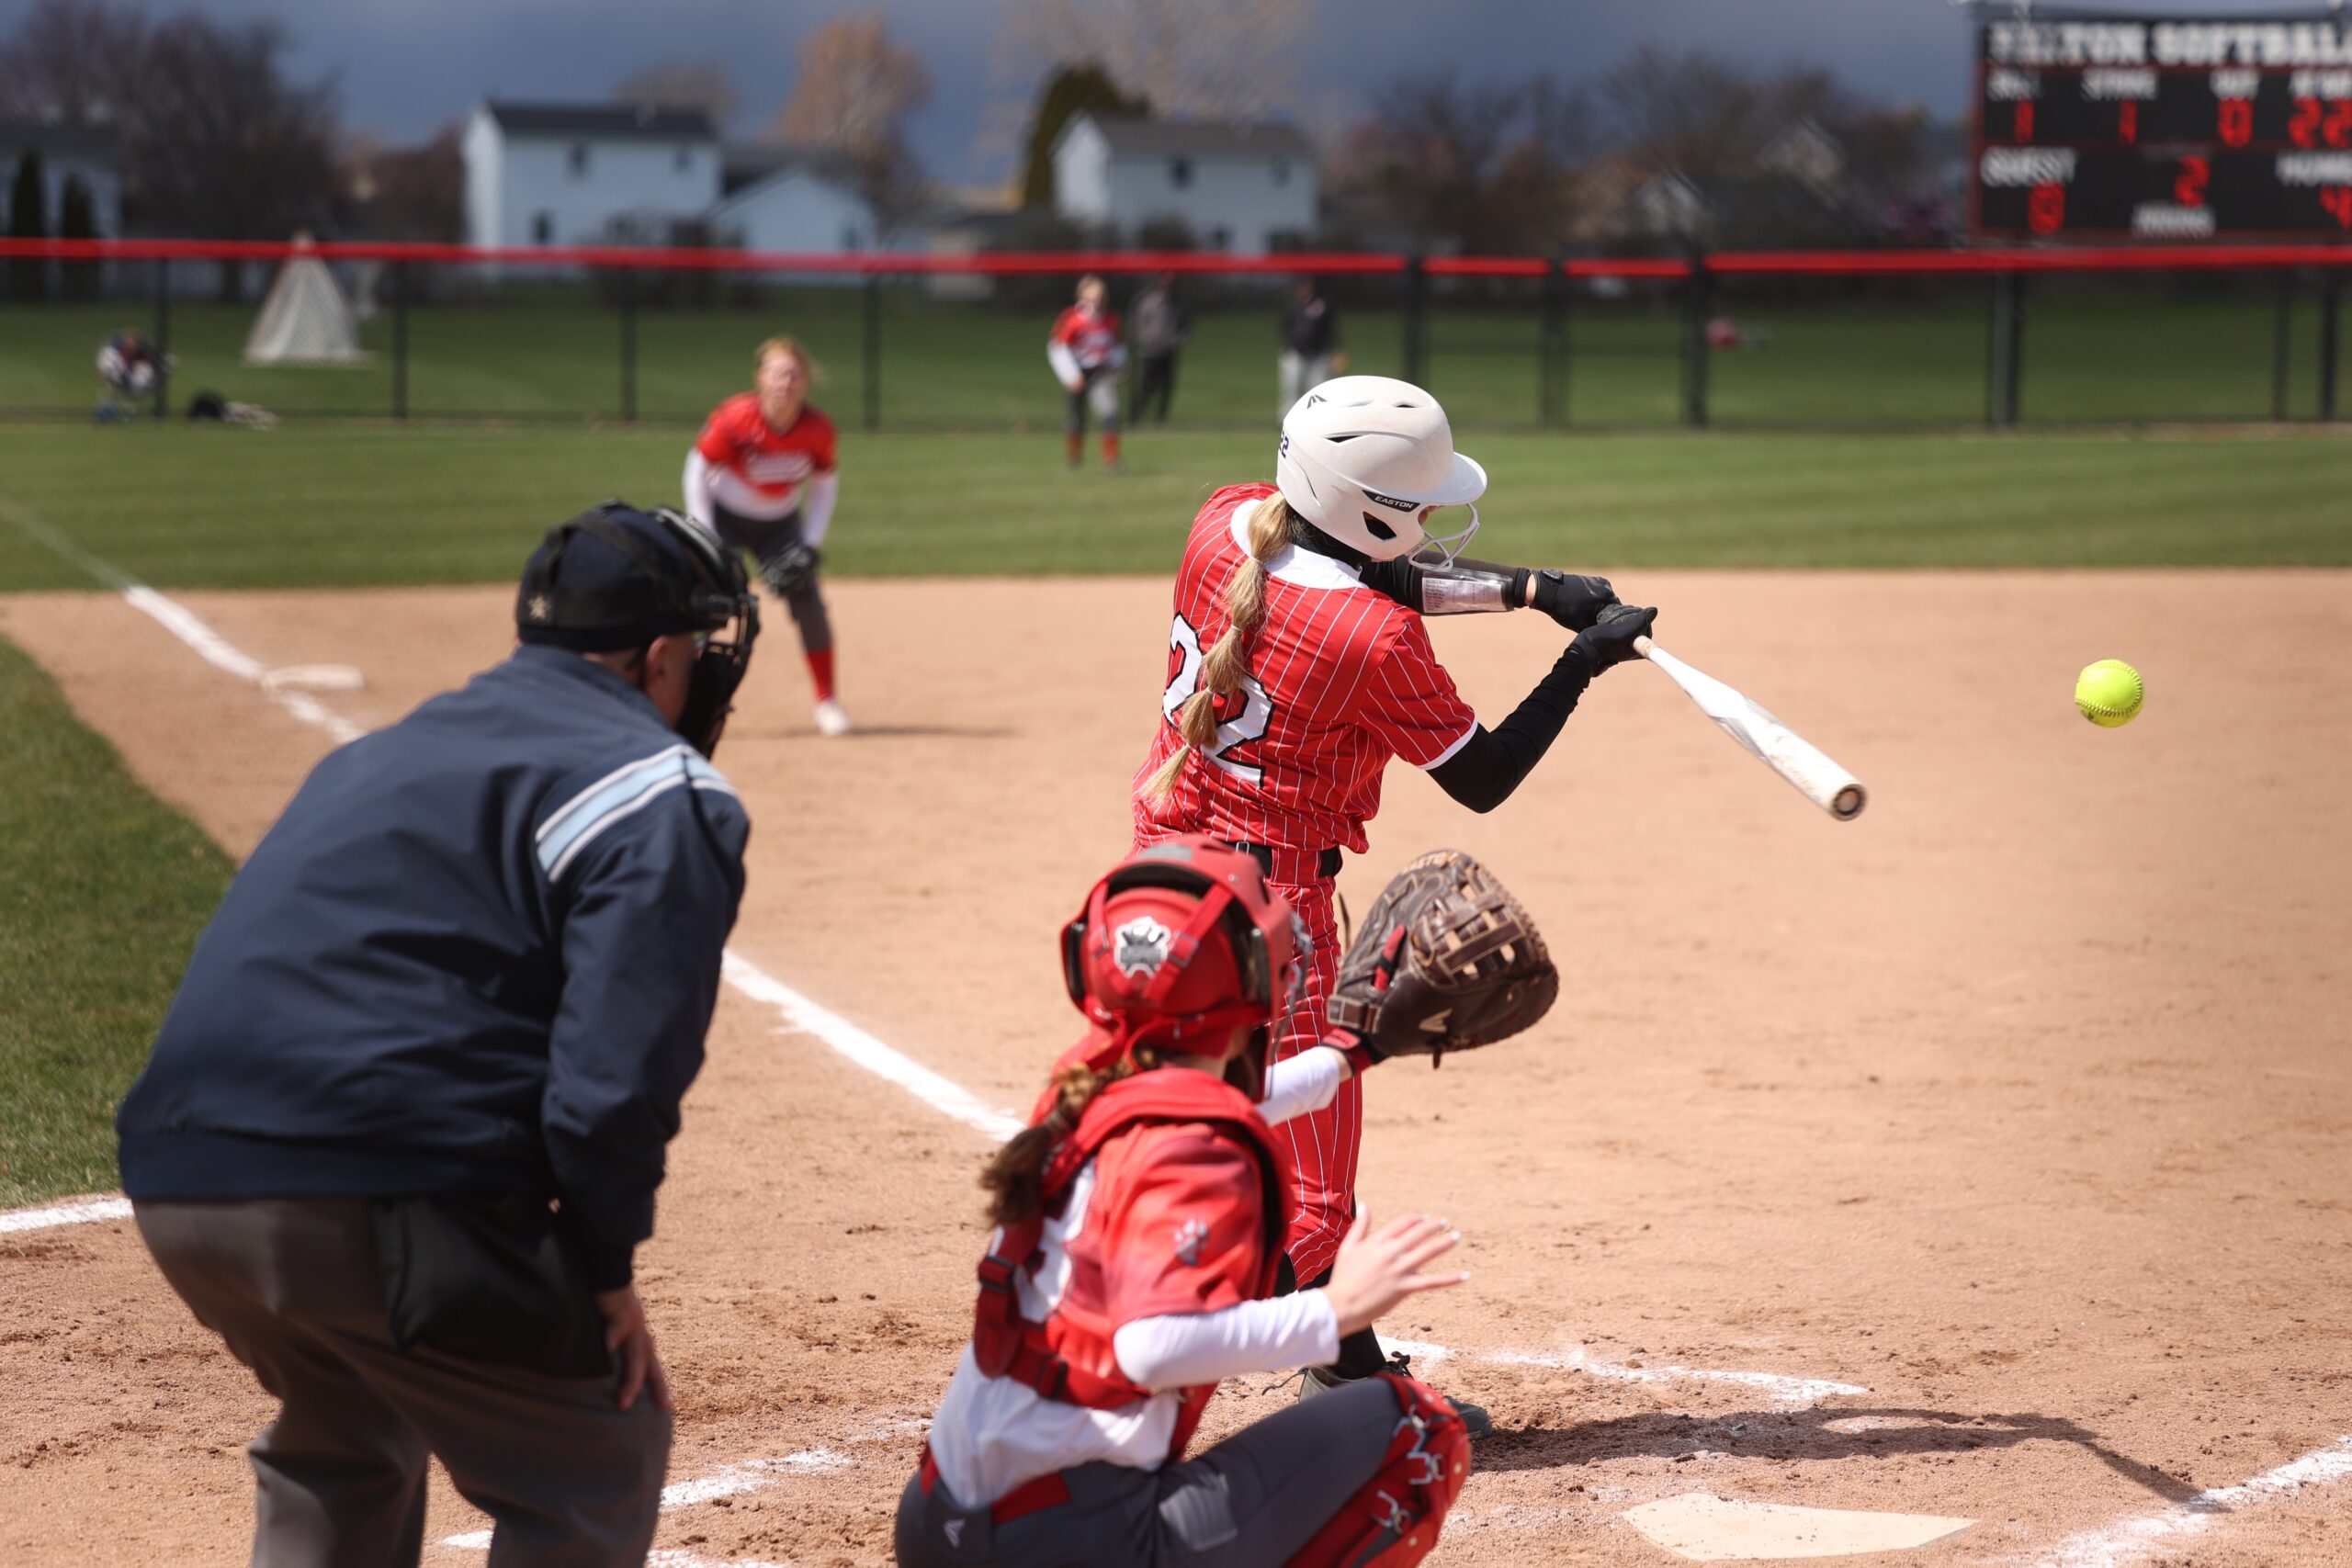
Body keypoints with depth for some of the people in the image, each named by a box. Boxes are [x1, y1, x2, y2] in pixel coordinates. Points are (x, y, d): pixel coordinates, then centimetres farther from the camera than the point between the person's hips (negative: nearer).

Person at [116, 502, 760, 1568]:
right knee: (600, 1462, 8)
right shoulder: (662, 797, -1)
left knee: (343, 1440, 33)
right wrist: (607, 1274, 0)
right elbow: (615, 1076, -13)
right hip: (379, 1199, -8)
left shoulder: (381, 755, 27)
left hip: (178, 1183, 8)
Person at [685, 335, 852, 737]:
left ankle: (827, 702, 10)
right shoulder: (734, 418, -28)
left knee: (807, 600, -6)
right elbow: (698, 470, -16)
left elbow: (825, 485, -3)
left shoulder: (818, 429, -19)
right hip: (725, 517, -2)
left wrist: (810, 546, -10)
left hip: (781, 523, 2)